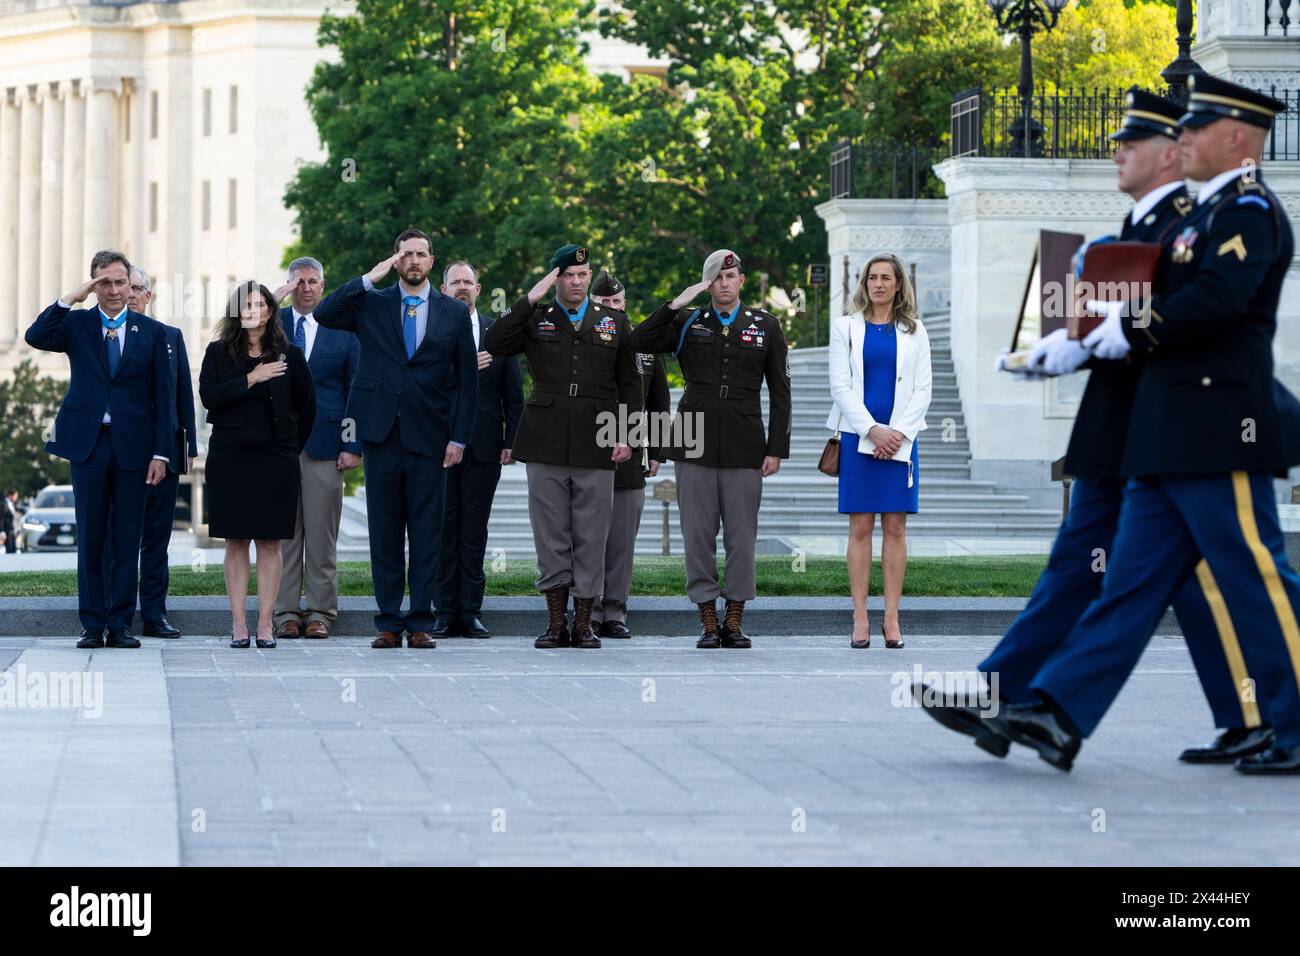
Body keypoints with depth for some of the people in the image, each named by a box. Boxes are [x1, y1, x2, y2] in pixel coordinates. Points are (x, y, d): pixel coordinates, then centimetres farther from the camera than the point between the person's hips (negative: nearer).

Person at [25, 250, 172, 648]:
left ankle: (120, 624, 8)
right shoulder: (77, 323, 6)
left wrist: (161, 452, -2)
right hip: (87, 444, 0)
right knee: (89, 538, 3)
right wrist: (71, 298, -16)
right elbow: (36, 337, -14)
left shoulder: (152, 332, 6)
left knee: (127, 540, 3)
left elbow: (163, 398, 4)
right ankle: (92, 625, 8)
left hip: (132, 447, 0)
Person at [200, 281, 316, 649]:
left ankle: (266, 623, 1)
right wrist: (251, 379, -15)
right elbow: (209, 396, -9)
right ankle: (238, 624, 3)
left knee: (270, 542, -1)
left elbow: (307, 406, 12)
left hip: (276, 458, 0)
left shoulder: (289, 355, 5)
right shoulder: (218, 352, 5)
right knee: (235, 542, 1)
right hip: (229, 459, 0)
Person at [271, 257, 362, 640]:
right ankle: (286, 613, 6)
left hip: (325, 444, -1)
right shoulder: (273, 324, 11)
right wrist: (278, 297, -11)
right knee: (283, 533, 2)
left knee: (322, 534, 1)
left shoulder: (343, 329, 7)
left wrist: (353, 445, -2)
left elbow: (357, 390, 6)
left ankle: (320, 613, 6)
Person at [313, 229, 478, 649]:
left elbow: (467, 378, 6)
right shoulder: (371, 304, 8)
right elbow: (324, 314, -9)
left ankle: (421, 622, 4)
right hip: (381, 435, 1)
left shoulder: (454, 312, 7)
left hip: (429, 437, -1)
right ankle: (388, 622, 8)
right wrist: (370, 279, -9)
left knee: (426, 533, 0)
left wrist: (459, 437, -1)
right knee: (384, 532, 3)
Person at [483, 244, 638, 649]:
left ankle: (584, 625, 7)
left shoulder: (614, 321, 11)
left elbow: (629, 383, 12)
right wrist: (530, 299, -10)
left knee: (590, 539, 1)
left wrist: (627, 435, 1)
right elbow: (493, 343, -9)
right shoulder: (536, 318, 8)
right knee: (551, 539, 1)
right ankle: (556, 623, 7)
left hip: (595, 447, 0)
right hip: (546, 445, 0)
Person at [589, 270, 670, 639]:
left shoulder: (646, 346, 11)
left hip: (630, 458, 3)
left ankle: (615, 613, 7)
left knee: (623, 540, 3)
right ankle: (588, 612, 3)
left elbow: (658, 404, 15)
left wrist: (655, 453, 9)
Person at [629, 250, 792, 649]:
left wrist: (776, 449, 1)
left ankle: (735, 620, 9)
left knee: (742, 536, 1)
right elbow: (639, 342, -4)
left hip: (744, 446, 0)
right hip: (694, 442, 0)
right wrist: (676, 304, -10)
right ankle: (708, 621, 5)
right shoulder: (688, 323, 9)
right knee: (698, 534, 0)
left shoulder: (765, 326, 8)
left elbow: (780, 392, 8)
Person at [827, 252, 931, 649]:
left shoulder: (914, 332, 10)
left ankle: (892, 619, 1)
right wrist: (873, 431, -11)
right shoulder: (846, 328, 7)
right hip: (858, 436, -1)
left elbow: (922, 390, 5)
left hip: (900, 439, 1)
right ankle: (860, 620, -2)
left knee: (895, 528, 0)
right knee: (860, 528, -2)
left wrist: (899, 432, -9)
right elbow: (840, 386, -1)